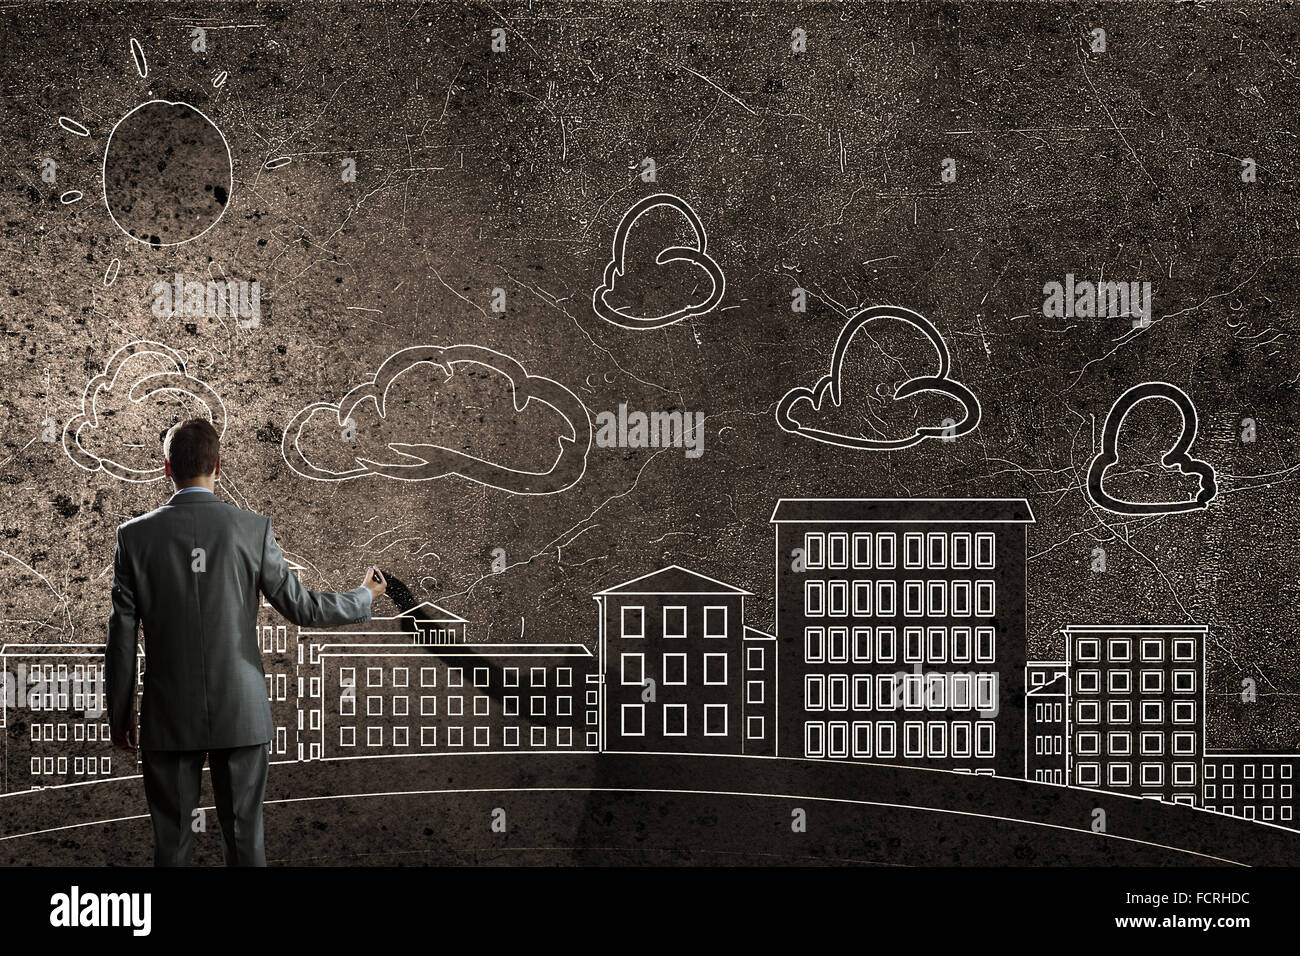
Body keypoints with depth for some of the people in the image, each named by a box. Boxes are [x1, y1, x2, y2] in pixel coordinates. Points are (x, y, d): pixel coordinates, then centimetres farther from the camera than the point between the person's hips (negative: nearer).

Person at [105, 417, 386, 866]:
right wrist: (363, 598, 19)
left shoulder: (135, 535, -5)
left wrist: (120, 713, 10)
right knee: (244, 837, 8)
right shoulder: (252, 529, -6)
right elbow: (301, 607, 1)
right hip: (241, 712, 0)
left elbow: (122, 637, -1)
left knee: (172, 843, 7)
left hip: (169, 718, 0)